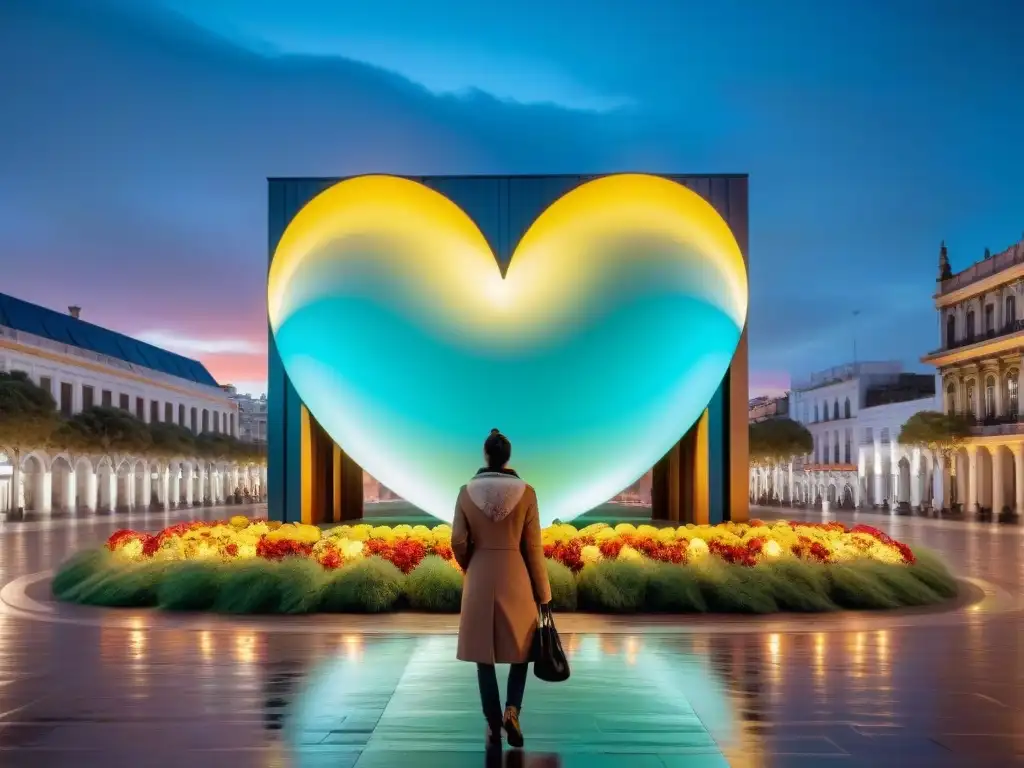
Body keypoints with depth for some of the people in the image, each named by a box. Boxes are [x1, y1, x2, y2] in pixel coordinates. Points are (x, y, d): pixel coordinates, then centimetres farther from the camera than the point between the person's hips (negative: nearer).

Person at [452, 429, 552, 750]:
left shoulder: (466, 491, -4)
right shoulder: (526, 492, -7)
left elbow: (458, 542, -3)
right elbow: (533, 548, -5)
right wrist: (544, 594, 2)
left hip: (480, 580, 1)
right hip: (516, 578, -1)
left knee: (484, 653, 11)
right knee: (522, 647, 17)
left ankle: (493, 725, 13)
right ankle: (512, 710, 0)